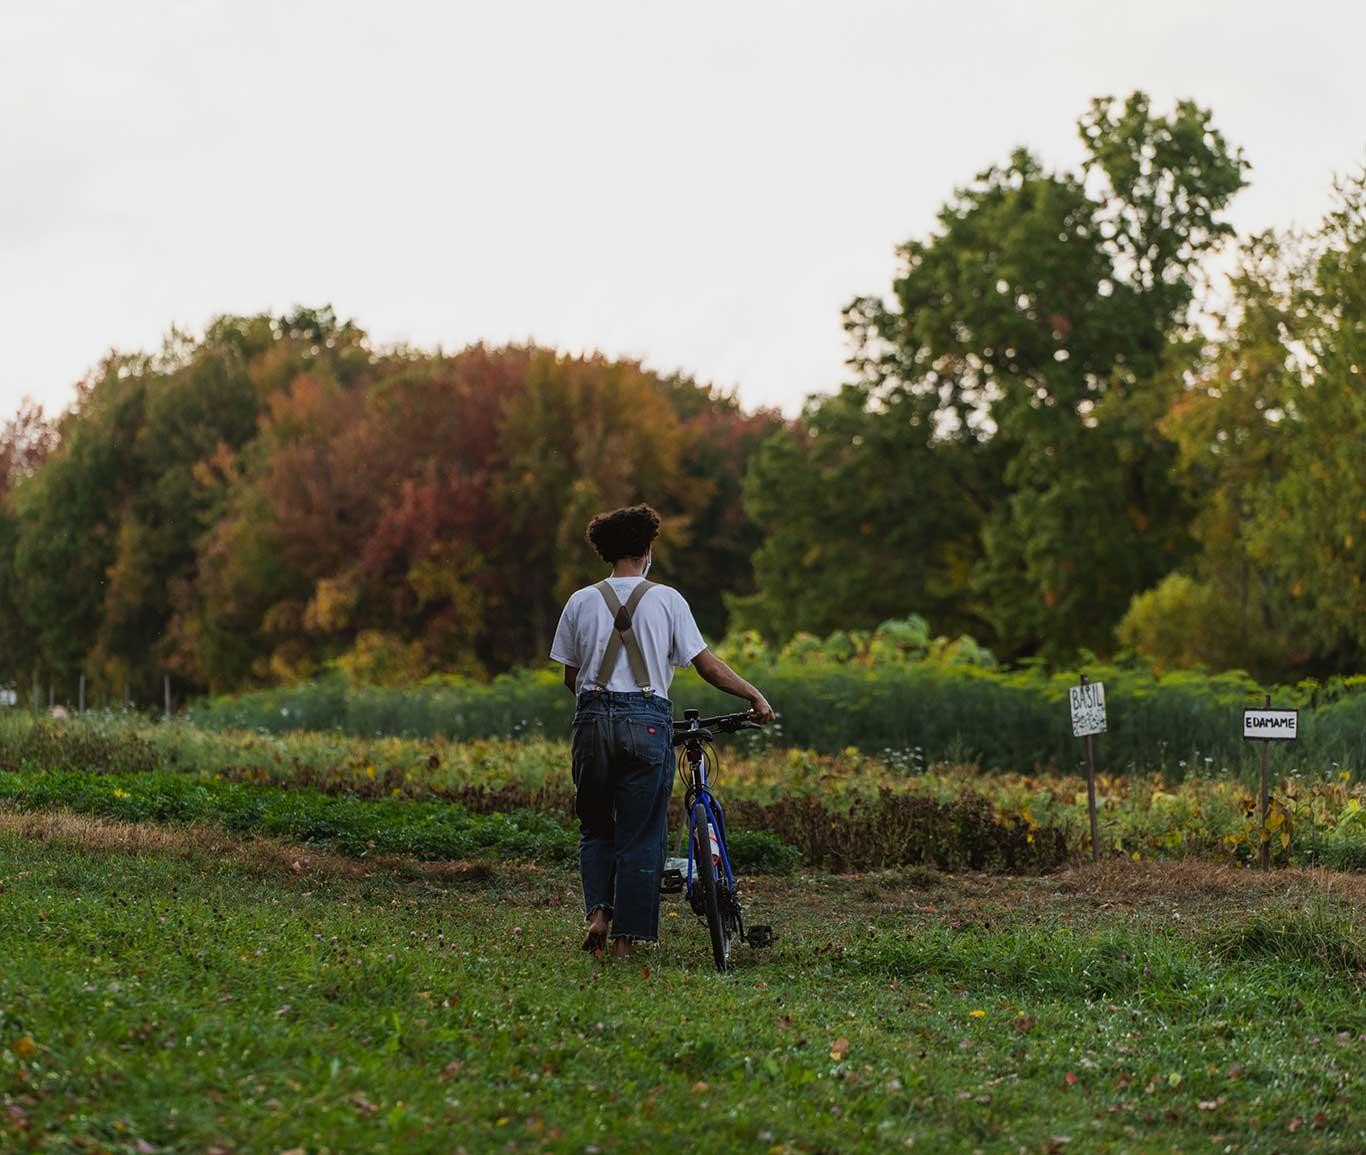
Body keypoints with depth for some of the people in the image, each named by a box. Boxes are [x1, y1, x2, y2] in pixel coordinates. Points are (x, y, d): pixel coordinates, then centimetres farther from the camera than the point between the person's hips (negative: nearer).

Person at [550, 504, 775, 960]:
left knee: (595, 826, 18)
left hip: (593, 719, 2)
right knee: (640, 834, 5)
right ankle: (625, 939, 4)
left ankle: (597, 911, -1)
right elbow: (707, 664, -1)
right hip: (646, 721, -2)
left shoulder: (581, 602, 6)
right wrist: (756, 698, 8)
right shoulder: (666, 600, 0)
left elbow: (571, 676, 10)